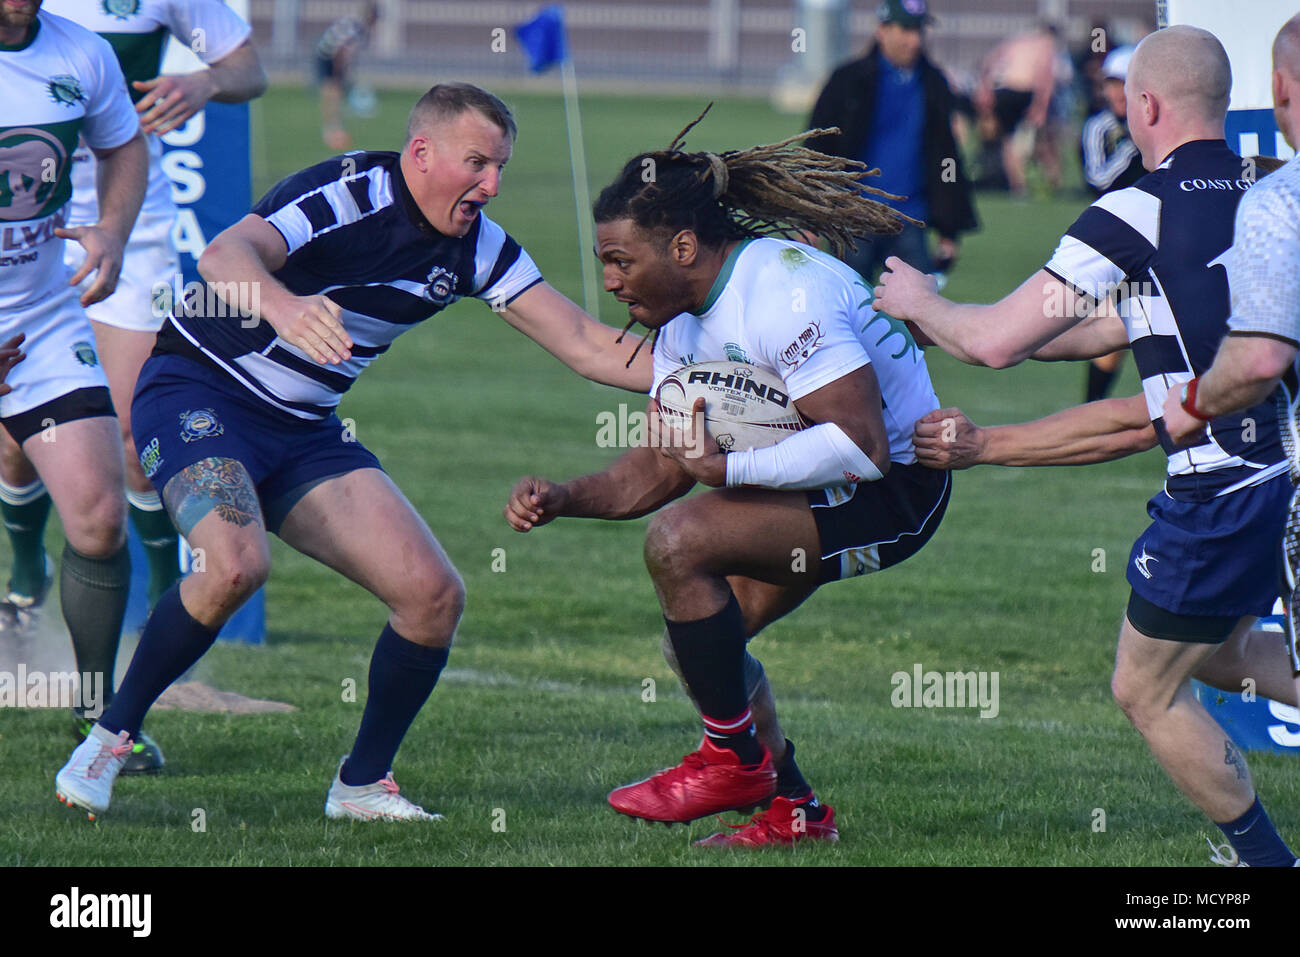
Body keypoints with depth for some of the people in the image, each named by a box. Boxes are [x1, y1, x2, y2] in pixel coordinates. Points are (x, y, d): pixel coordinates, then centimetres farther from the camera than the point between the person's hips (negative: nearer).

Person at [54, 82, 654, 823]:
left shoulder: (475, 247, 0)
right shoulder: (349, 193, -21)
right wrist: (282, 305, -59)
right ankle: (109, 741, -14)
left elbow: (583, 344, 2)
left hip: (305, 431, 7)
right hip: (199, 393, -7)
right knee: (236, 565, -33)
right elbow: (226, 255, -38)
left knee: (434, 595, -6)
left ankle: (364, 783, 12)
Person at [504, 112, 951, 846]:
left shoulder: (781, 296, -26)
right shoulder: (685, 320, 4)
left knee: (679, 539, -23)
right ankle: (794, 810, 17)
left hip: (895, 490, -10)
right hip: (825, 483, 10)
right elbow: (661, 470, 7)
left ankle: (736, 759, -10)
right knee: (694, 642, 9)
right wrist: (563, 499, -9)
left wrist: (726, 468, -29)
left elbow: (861, 446, -32)